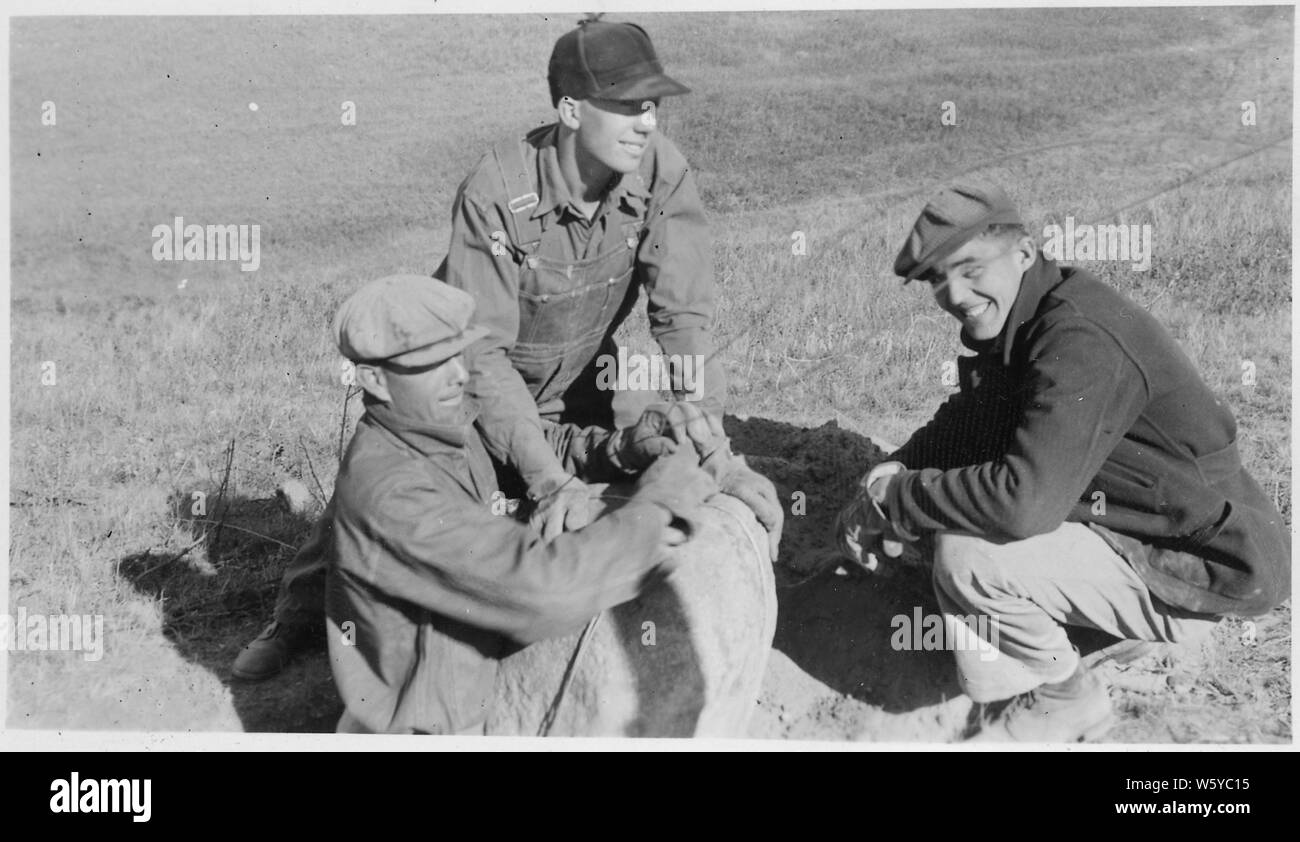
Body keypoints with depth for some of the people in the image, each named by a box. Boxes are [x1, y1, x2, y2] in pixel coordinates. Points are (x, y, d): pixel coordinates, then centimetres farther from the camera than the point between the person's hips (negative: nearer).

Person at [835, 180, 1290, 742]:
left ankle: (1064, 700, 2)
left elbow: (1025, 500, -37)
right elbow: (964, 422, 14)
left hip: (1200, 573, -10)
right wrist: (891, 476, -6)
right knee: (943, 492, 3)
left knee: (969, 559, -26)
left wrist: (894, 499, -23)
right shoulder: (1012, 323, 3)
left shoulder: (1081, 339, -28)